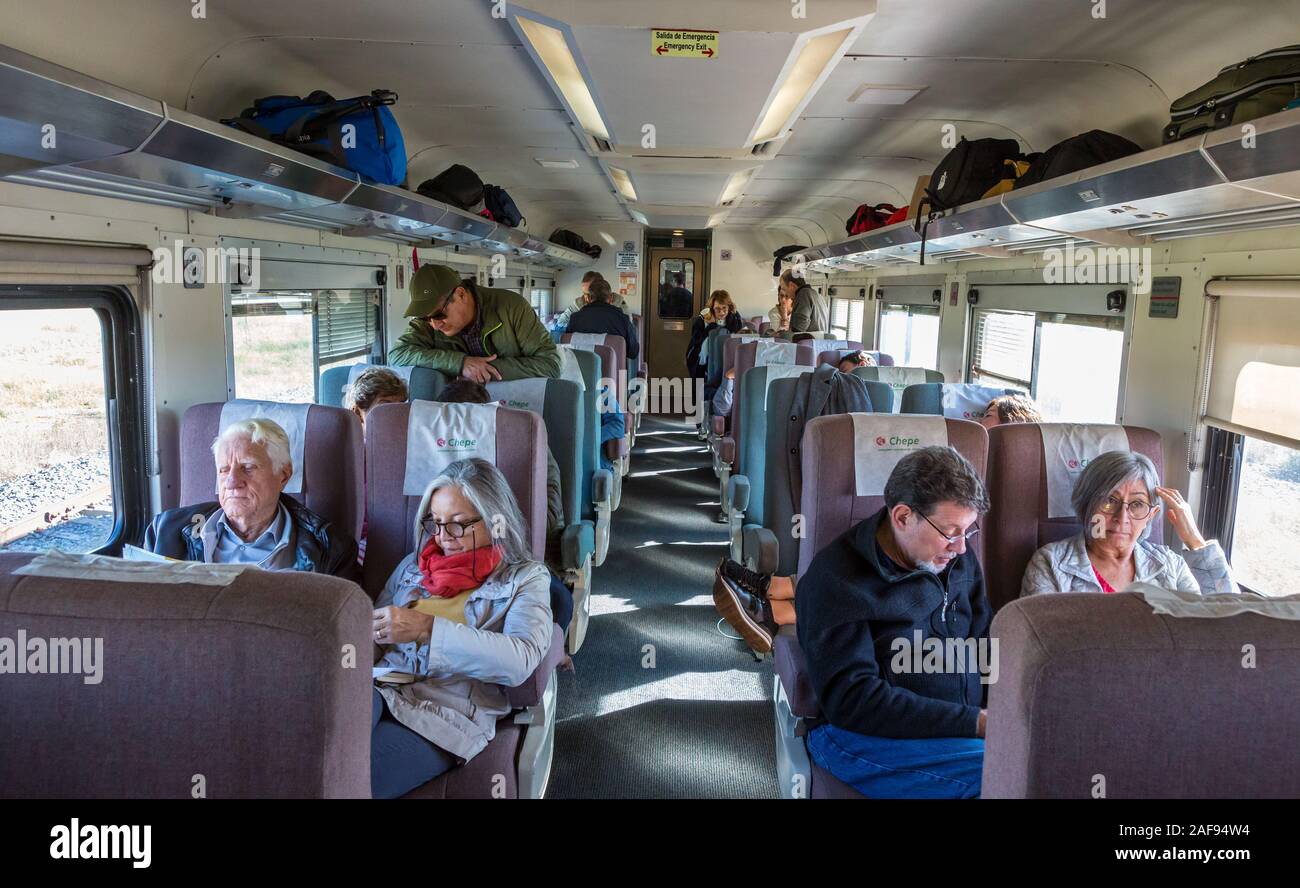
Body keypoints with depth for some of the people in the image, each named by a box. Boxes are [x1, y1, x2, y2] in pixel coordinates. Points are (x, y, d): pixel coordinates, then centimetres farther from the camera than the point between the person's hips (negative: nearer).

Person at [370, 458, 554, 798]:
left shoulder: (525, 577, 6)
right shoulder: (413, 564, 21)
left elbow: (520, 661, -12)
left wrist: (426, 628, -22)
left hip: (448, 712, -4)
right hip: (381, 689, 4)